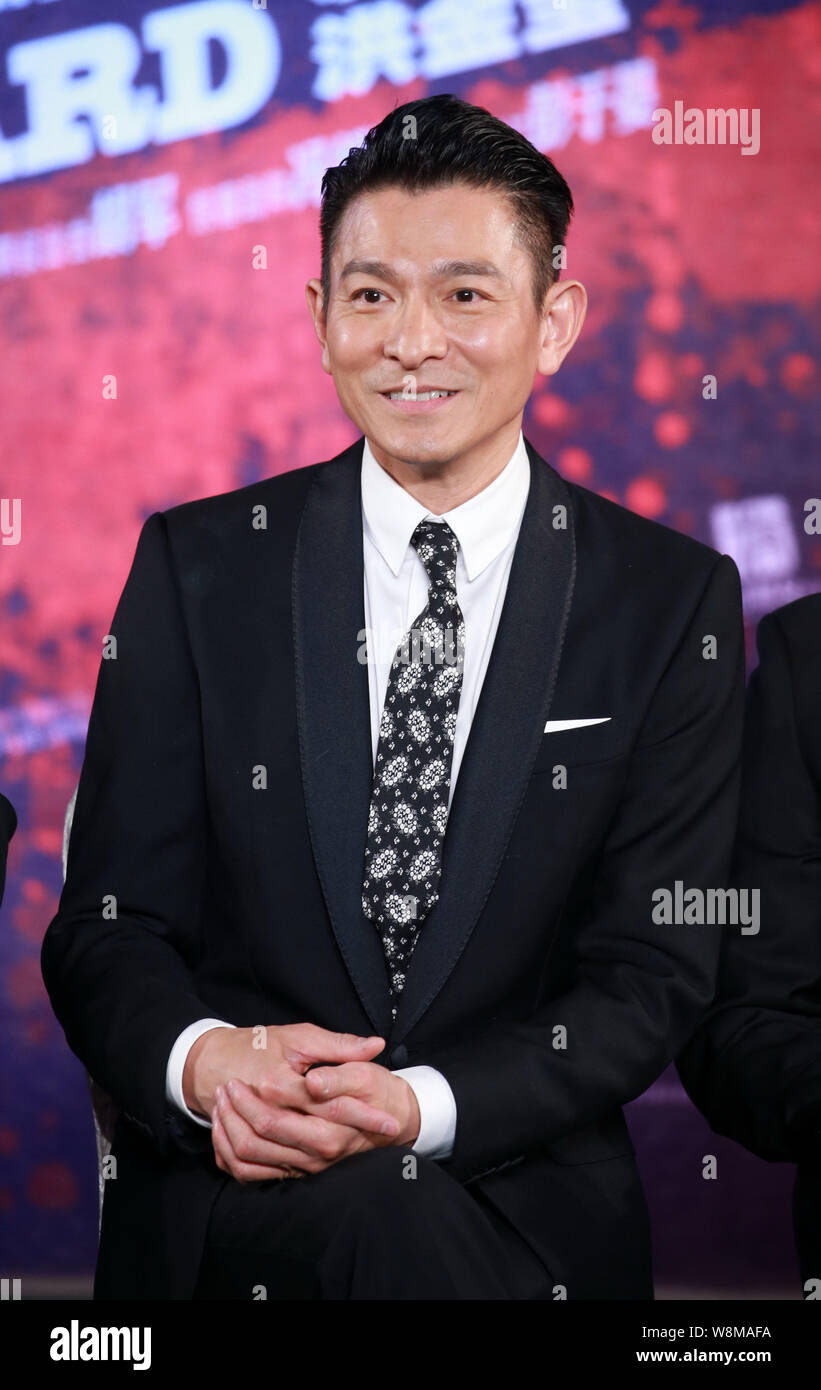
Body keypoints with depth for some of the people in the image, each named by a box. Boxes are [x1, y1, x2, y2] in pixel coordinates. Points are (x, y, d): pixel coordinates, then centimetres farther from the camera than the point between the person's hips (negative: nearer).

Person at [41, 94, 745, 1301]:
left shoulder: (672, 601, 1)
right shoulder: (199, 568, 3)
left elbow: (657, 971, -2)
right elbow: (106, 927, 3)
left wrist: (422, 1104, -18)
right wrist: (203, 1059, -19)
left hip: (535, 1227, 2)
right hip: (215, 1221, -1)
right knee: (388, 1215, -32)